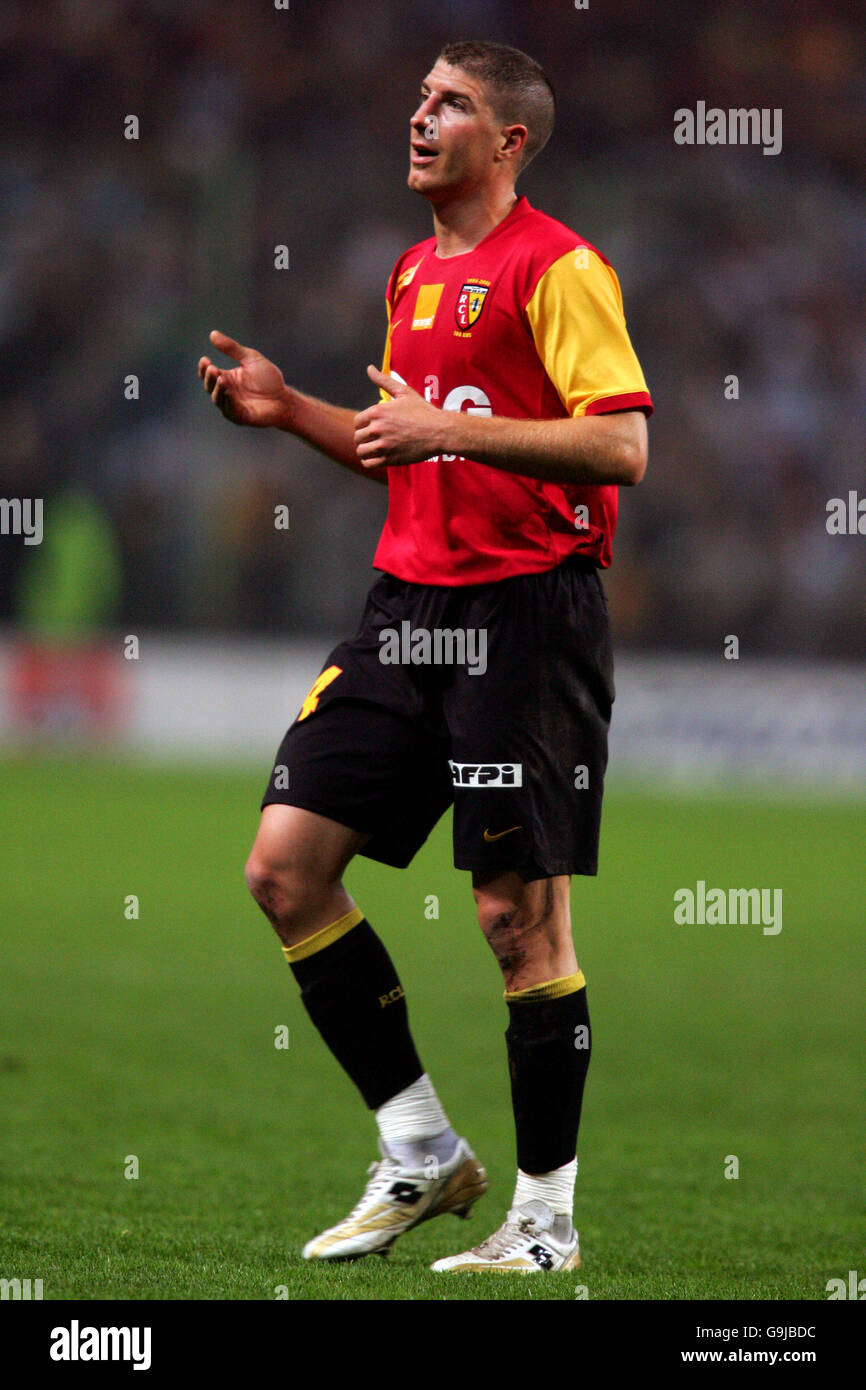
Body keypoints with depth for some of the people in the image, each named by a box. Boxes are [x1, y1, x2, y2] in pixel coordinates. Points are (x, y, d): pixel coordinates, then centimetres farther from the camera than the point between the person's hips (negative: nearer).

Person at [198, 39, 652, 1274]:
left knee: (520, 913, -4)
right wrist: (290, 409, 13)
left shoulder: (557, 267, -9)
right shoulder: (414, 273, 17)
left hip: (527, 614, -8)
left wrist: (446, 426, -22)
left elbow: (622, 444, -18)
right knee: (285, 863, 1)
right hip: (408, 604, 8)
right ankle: (422, 1154, 12)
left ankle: (547, 1218, 7)